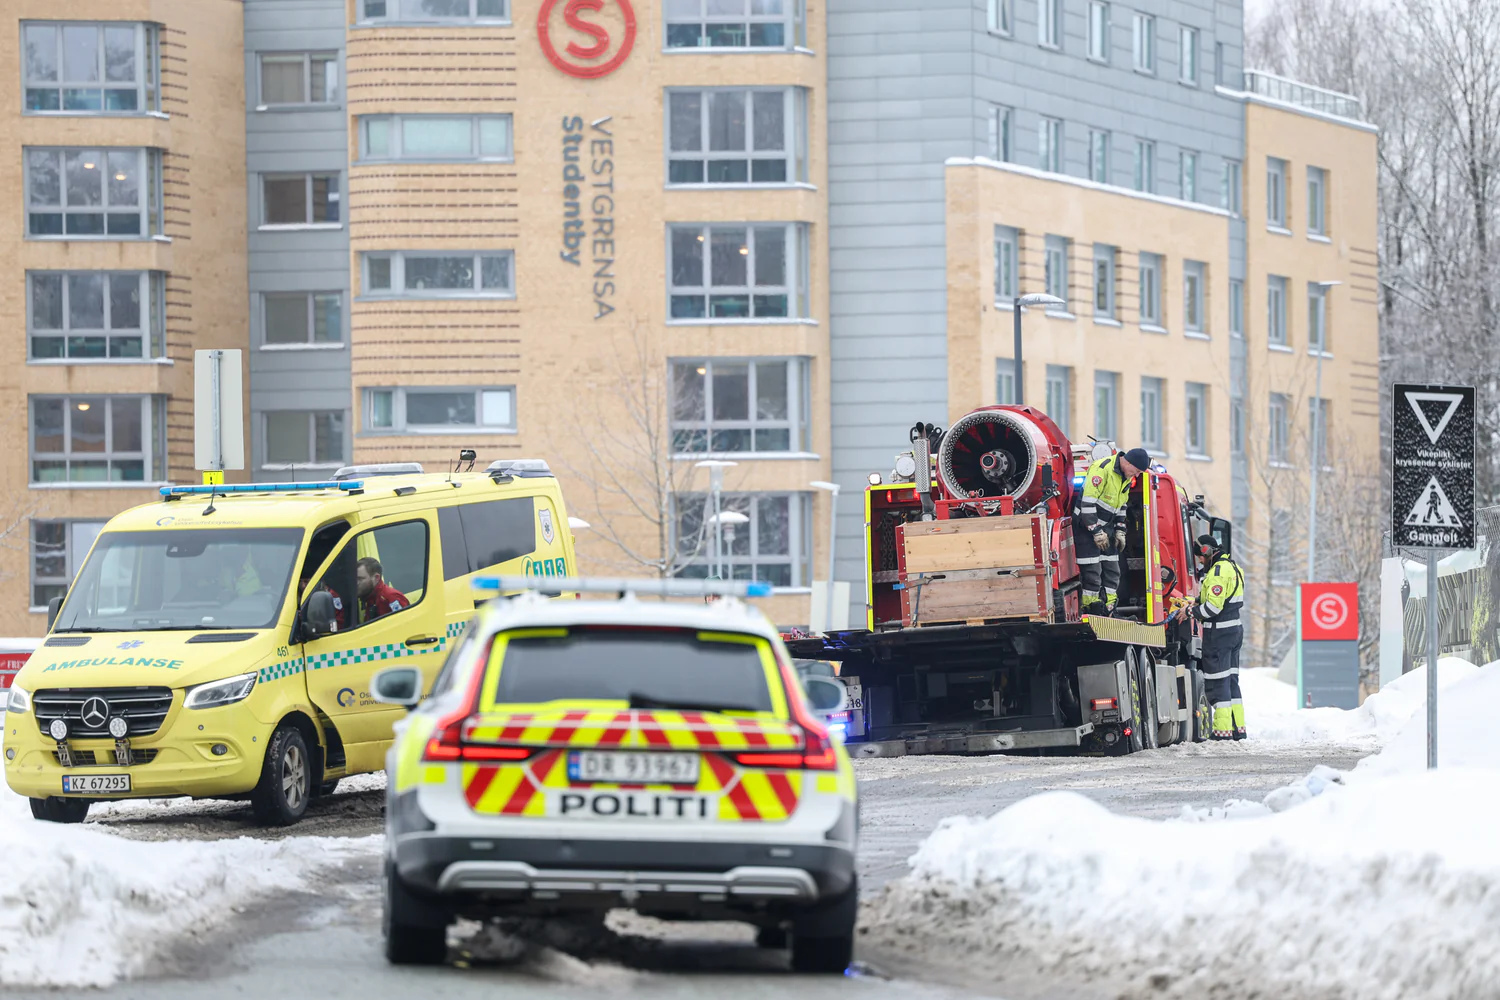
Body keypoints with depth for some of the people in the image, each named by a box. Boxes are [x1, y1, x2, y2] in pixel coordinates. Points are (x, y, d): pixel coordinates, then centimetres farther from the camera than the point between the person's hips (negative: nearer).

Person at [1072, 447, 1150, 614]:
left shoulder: (1126, 477, 6)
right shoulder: (1101, 469, -23)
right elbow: (1088, 502, -24)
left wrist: (1120, 531, 11)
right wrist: (1097, 532, -22)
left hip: (1106, 527, 9)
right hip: (1086, 525, -9)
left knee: (1112, 570, 6)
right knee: (1092, 571, -11)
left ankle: (1110, 611, 9)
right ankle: (1090, 611, -7)